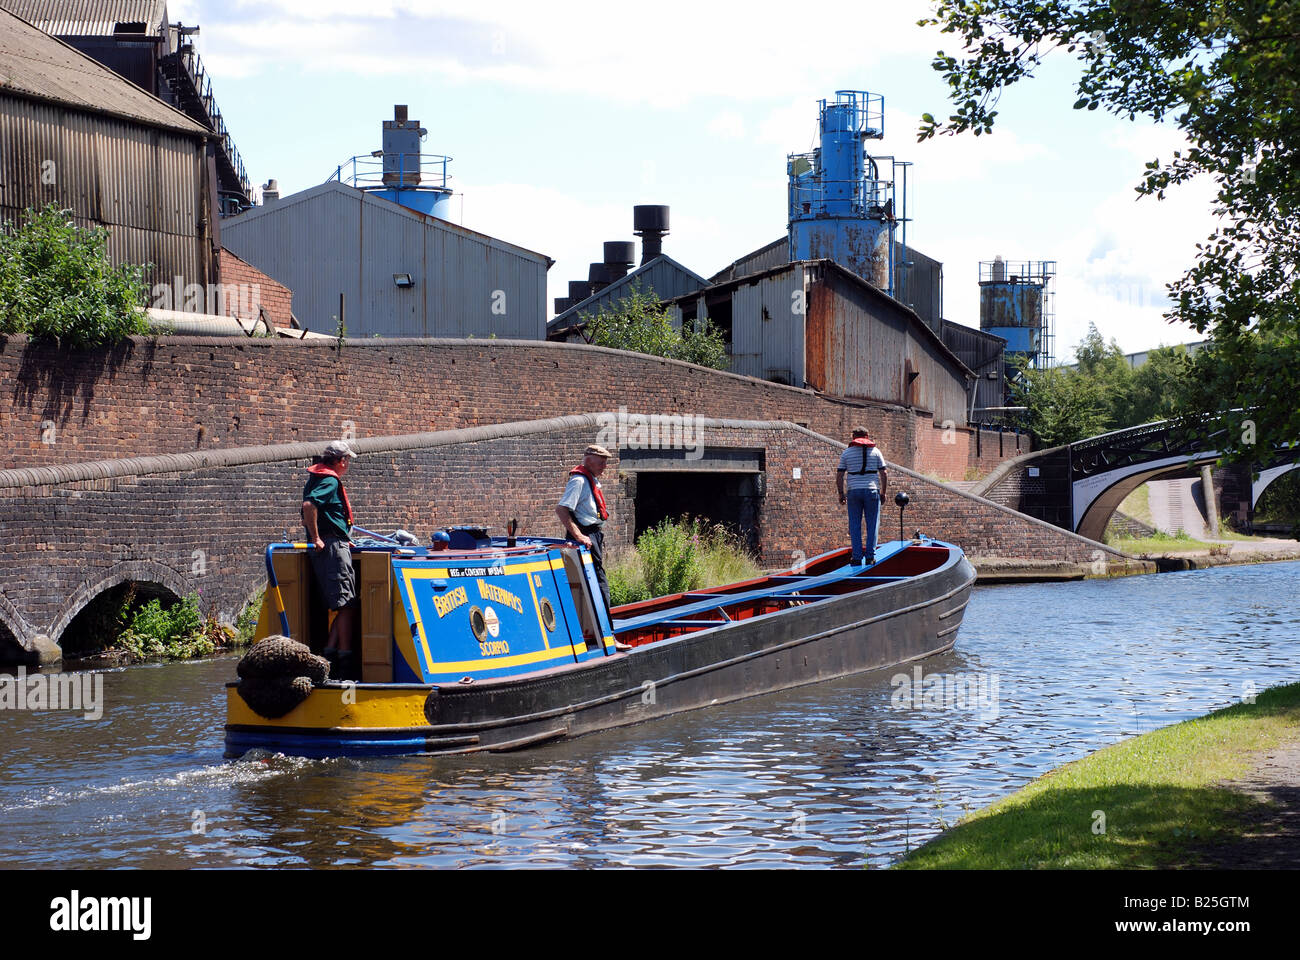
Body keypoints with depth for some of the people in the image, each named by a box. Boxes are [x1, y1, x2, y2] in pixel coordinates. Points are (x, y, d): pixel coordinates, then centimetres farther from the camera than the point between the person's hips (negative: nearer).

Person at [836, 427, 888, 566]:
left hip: (854, 492, 0)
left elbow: (839, 476, 2)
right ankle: (870, 556, 0)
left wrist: (841, 493, 11)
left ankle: (857, 557, 1)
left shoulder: (846, 453, 5)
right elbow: (884, 474, 2)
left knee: (855, 525, 4)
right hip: (872, 491, 0)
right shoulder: (875, 452, 5)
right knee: (872, 524, 4)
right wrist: (883, 492, 11)